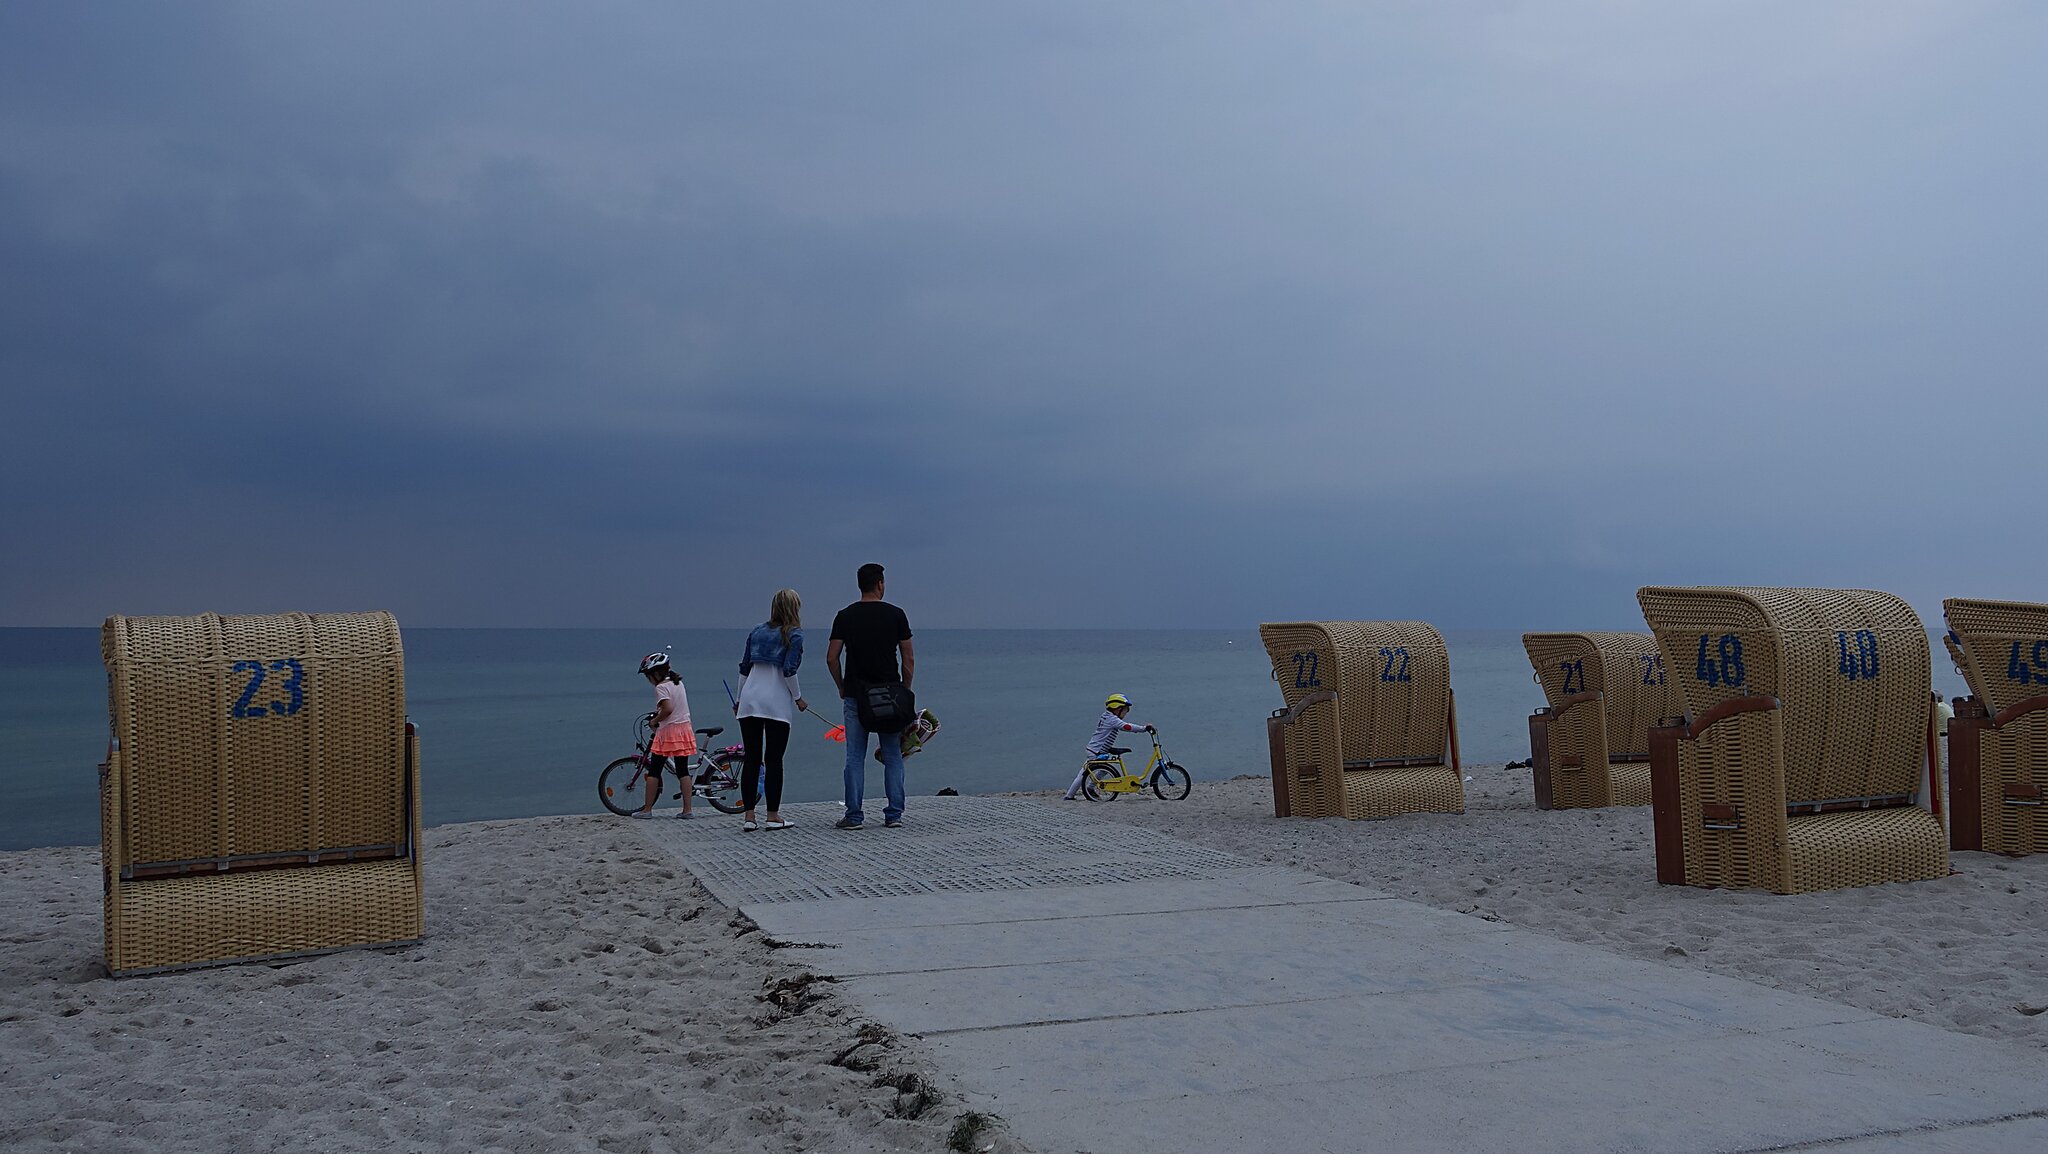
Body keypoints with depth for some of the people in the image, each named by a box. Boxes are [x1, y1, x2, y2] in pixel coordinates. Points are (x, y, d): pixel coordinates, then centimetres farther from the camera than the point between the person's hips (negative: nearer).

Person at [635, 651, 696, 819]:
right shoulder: (678, 683, 12)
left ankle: (647, 809, 6)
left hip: (668, 731, -7)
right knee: (683, 770, 6)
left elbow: (668, 709, -22)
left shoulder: (661, 687, -12)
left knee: (654, 771, 3)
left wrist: (655, 720, -7)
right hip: (685, 728, 7)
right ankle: (687, 809, 2)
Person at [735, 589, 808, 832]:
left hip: (750, 700, 5)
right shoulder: (794, 634, -3)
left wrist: (739, 699, 22)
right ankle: (773, 816, 6)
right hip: (777, 703, -5)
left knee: (751, 759, 5)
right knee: (774, 760, 2)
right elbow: (789, 671, -12)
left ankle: (749, 817, 4)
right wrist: (798, 697, 2)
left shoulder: (757, 631, 13)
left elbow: (744, 668, 14)